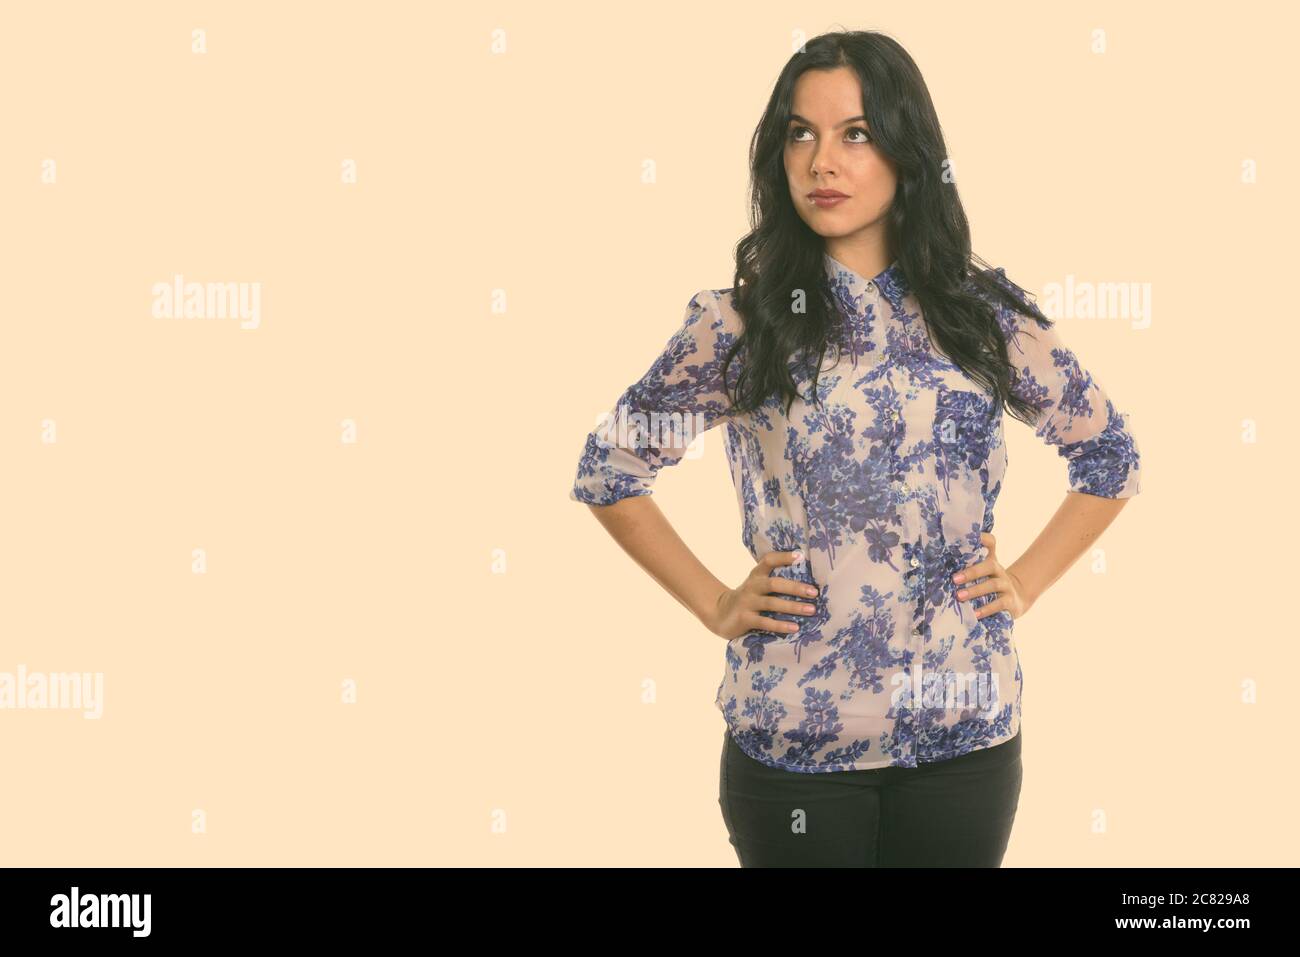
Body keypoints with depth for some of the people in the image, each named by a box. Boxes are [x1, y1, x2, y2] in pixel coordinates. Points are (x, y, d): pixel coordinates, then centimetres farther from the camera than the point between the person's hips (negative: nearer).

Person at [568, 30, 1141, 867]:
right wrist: (714, 604, 0)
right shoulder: (740, 324, -3)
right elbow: (608, 469, 6)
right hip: (793, 736, -1)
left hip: (966, 731, 2)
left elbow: (1111, 458, 13)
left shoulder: (987, 313, 1)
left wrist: (1025, 586, 4)